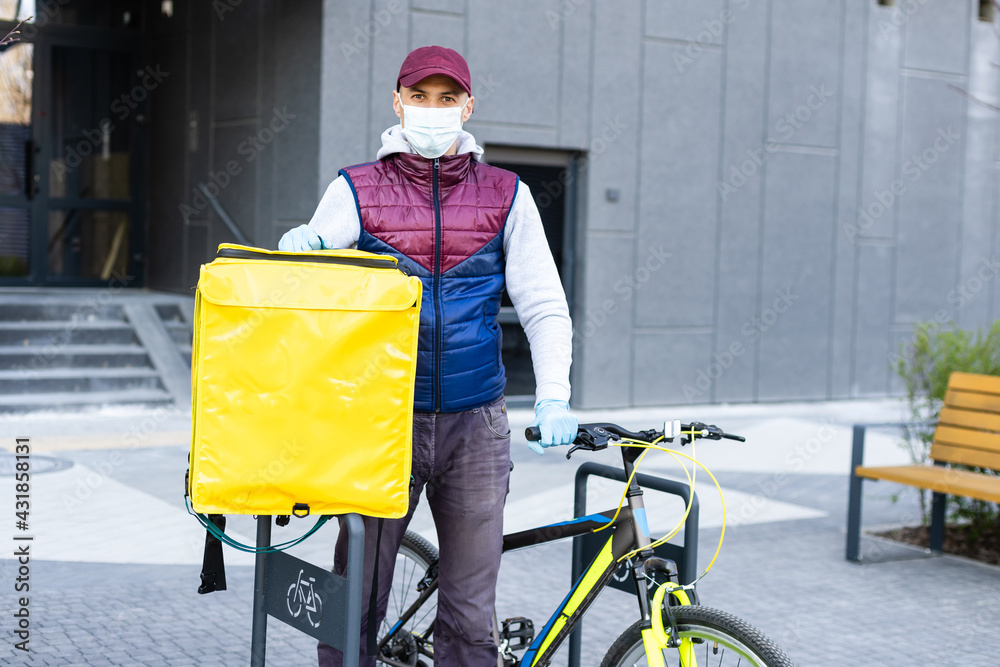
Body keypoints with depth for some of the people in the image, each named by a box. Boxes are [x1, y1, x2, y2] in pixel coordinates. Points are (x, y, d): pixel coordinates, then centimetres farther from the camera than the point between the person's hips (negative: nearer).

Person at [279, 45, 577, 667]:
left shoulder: (507, 196, 7)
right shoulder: (355, 190, 5)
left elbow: (545, 305, 6)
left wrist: (553, 399, -7)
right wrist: (298, 254, -23)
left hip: (476, 427, 1)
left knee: (470, 615, 6)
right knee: (356, 600, 1)